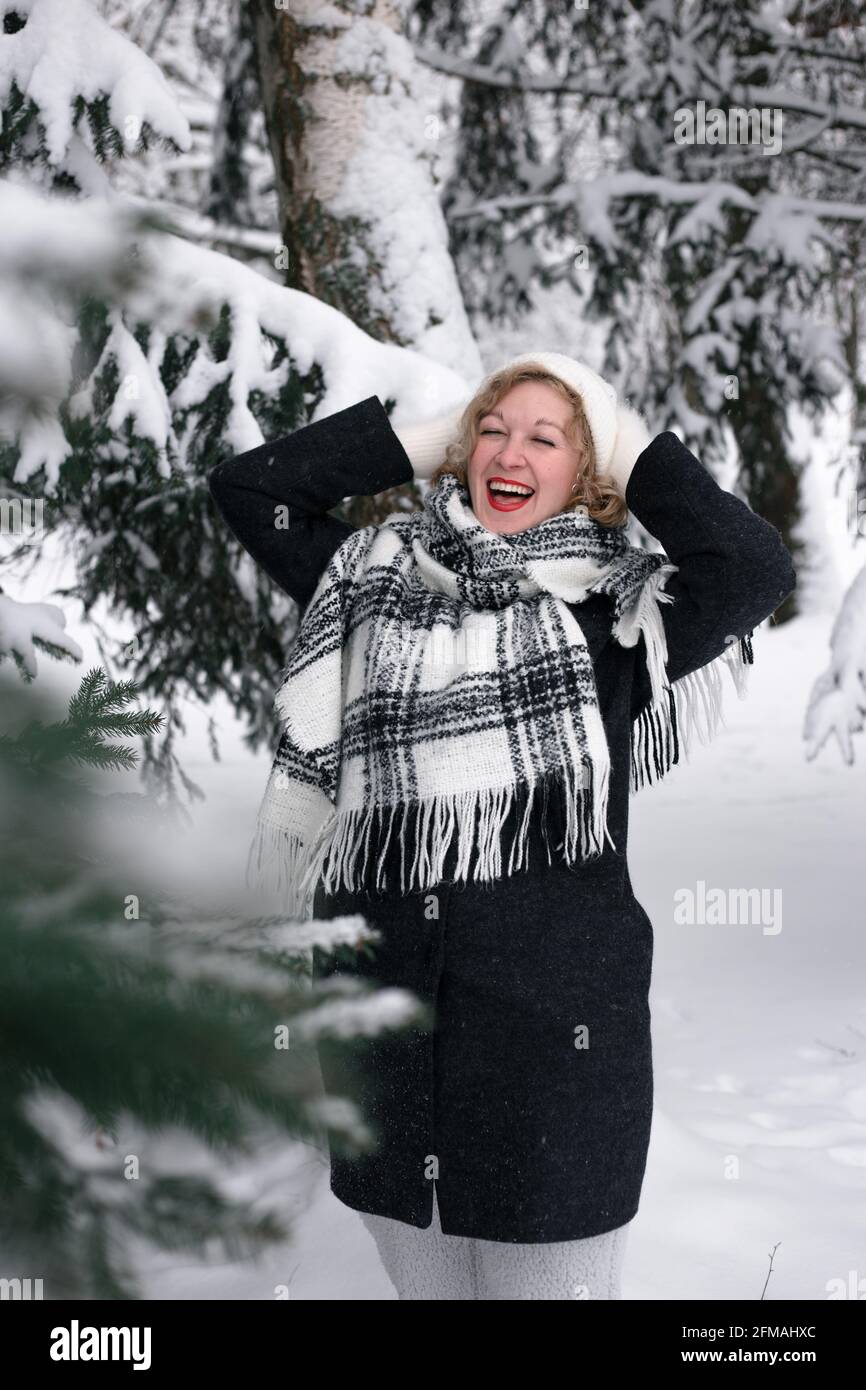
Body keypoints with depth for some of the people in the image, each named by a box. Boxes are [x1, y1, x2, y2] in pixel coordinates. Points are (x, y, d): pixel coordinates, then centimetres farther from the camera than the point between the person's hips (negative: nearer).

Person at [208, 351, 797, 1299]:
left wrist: (638, 454, -1)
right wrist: (418, 442, 11)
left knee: (548, 1276, 5)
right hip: (379, 998, 4)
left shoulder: (616, 606, 1)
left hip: (553, 1012, -3)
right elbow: (245, 485, 14)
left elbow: (756, 569, -15)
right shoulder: (378, 576, 12)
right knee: (419, 1276, 16)